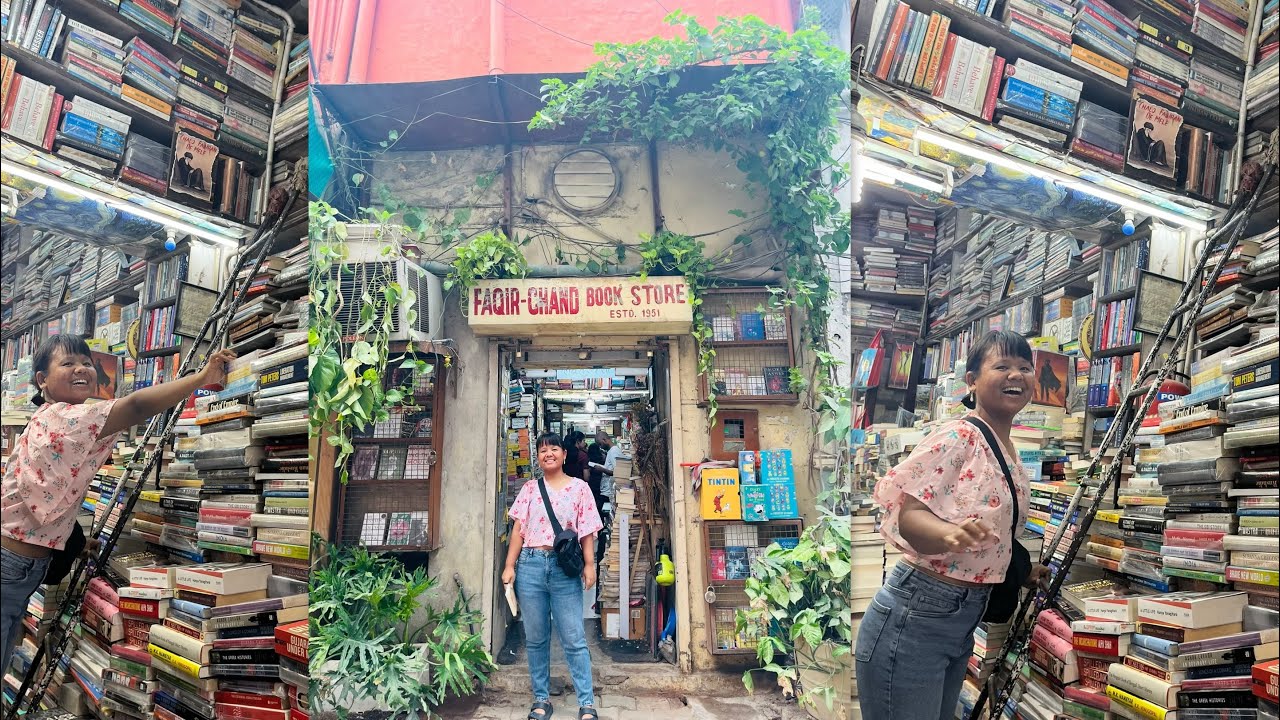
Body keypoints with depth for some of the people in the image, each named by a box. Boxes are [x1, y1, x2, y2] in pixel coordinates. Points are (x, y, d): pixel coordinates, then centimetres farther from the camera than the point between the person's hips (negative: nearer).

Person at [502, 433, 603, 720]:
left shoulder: (579, 487, 5)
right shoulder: (529, 489, 10)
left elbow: (587, 532, 2)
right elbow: (518, 530, 7)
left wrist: (589, 565, -6)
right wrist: (509, 566, 0)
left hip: (564, 567, -2)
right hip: (530, 564, 2)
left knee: (574, 639, -2)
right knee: (536, 638, 8)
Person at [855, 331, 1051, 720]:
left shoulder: (1010, 454, 12)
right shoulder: (958, 437, -14)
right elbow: (906, 512, -23)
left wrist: (1024, 573, 17)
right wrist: (948, 534, -40)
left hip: (964, 622, 9)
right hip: (914, 618, -9)